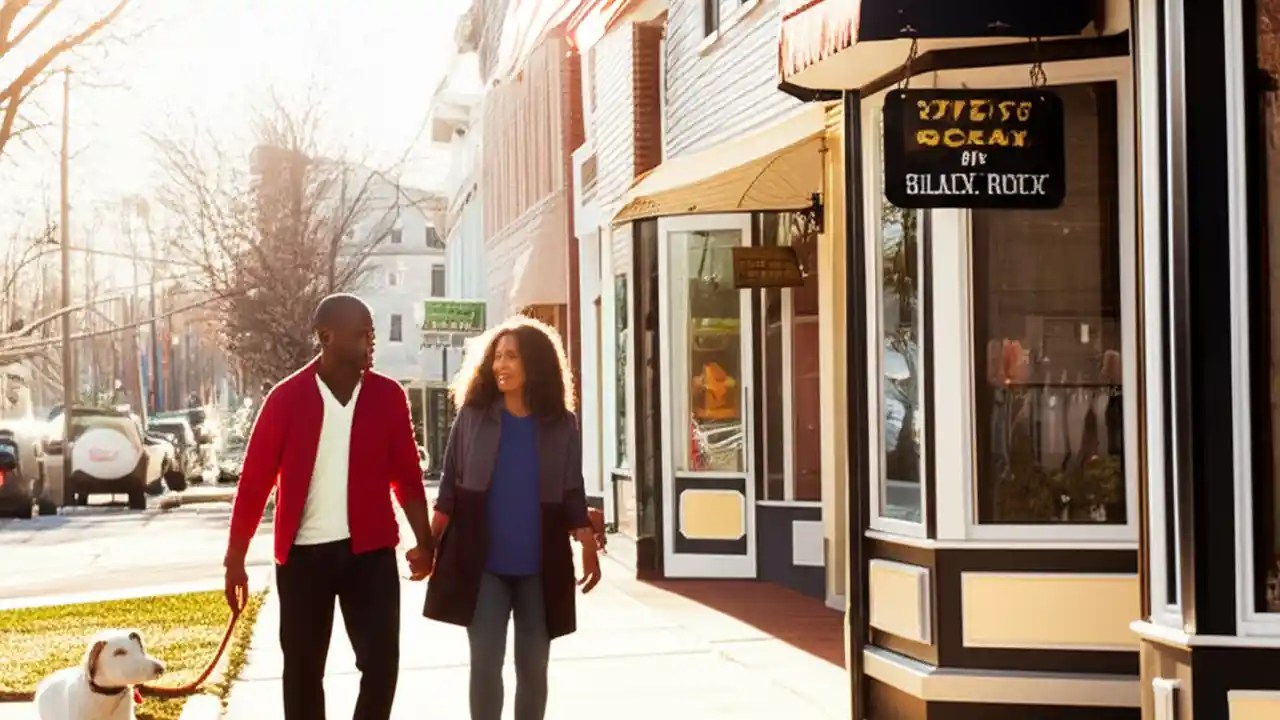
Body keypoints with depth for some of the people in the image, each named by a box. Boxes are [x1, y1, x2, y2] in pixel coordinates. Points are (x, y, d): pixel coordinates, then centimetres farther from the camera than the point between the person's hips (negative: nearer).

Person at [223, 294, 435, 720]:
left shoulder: (388, 396, 1)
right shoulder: (287, 398, -5)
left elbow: (407, 474, 7)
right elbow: (255, 480, -3)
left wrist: (424, 541, -1)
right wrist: (235, 560, -4)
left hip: (370, 550, 1)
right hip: (303, 553, -1)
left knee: (381, 662, -4)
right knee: (303, 669, 8)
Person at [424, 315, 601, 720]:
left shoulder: (560, 423, 2)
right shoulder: (473, 415, 1)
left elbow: (572, 492, 5)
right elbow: (450, 483, 2)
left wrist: (589, 549, -1)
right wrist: (429, 541, -5)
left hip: (541, 566, 1)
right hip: (482, 563, -1)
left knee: (533, 666, 8)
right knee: (485, 663, -3)